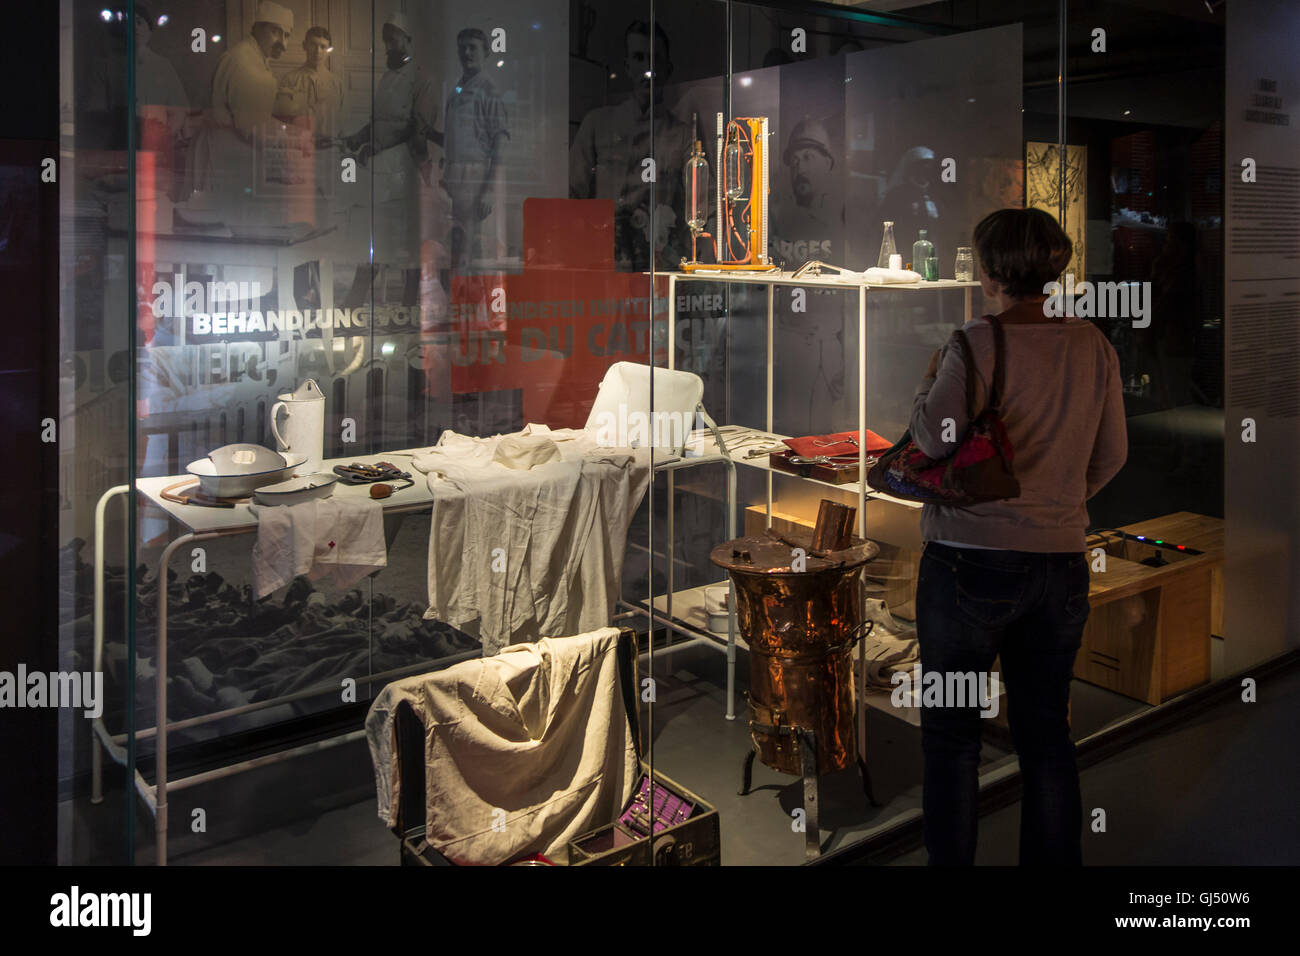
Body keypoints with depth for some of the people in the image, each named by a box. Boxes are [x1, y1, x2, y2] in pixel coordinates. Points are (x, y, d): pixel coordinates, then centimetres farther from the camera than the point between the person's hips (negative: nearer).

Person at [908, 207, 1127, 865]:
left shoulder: (978, 343, -13)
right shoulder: (1093, 346, 4)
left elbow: (935, 439, -20)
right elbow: (1112, 453, 10)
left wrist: (927, 380, -1)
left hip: (971, 558, -5)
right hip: (1061, 561, 5)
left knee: (951, 735, 7)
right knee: (1046, 732, 15)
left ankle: (950, 859, 14)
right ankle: (1056, 859, 23)